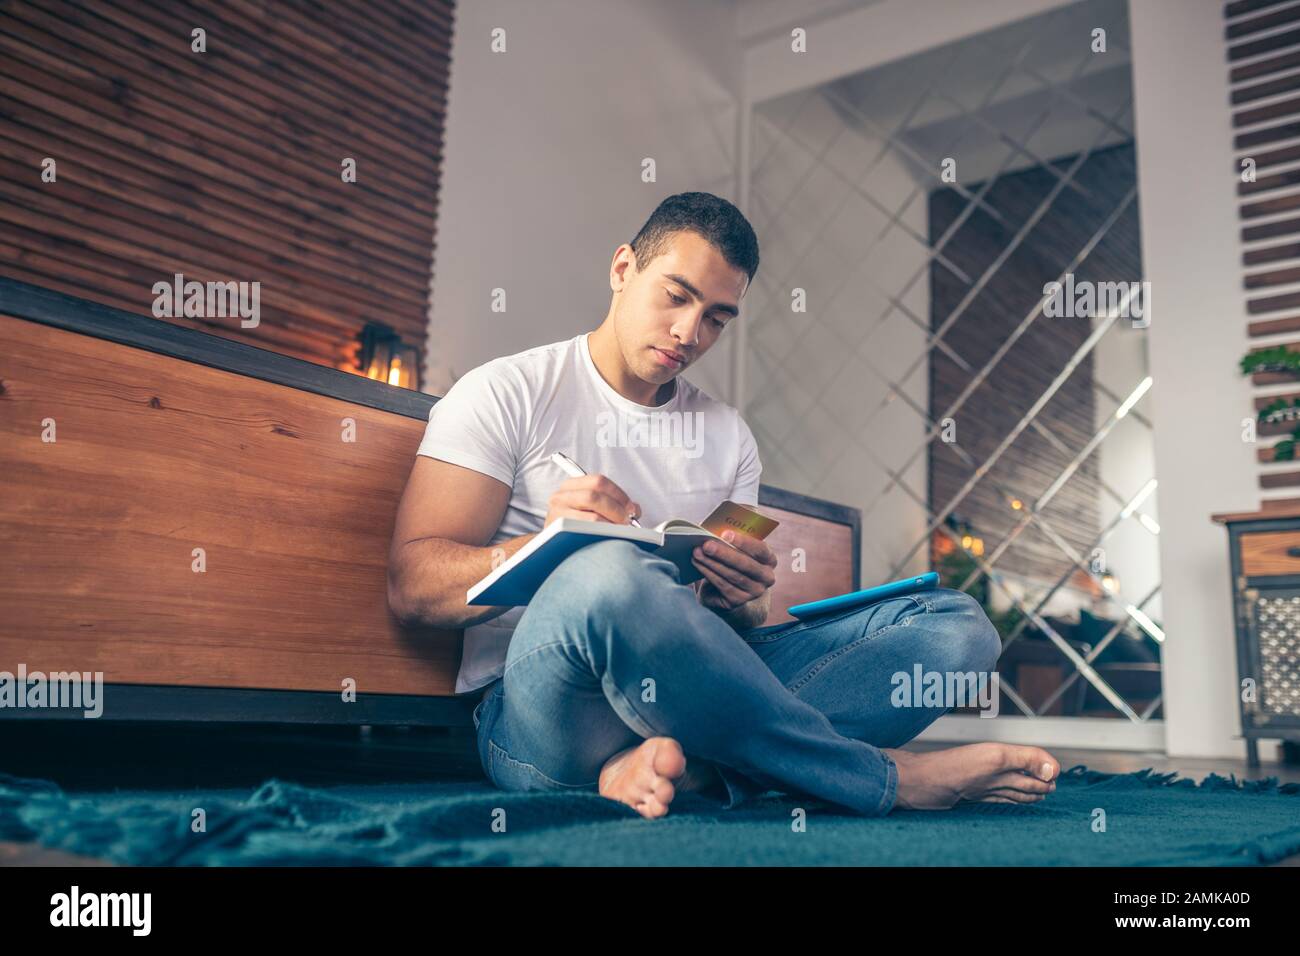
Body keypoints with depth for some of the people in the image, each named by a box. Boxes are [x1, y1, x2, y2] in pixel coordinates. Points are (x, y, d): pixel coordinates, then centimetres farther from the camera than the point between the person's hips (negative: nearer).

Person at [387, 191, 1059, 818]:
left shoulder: (728, 436, 18)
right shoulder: (507, 394, 4)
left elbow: (735, 624, 15)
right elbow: (411, 586, -5)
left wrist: (742, 601, -10)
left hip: (689, 687, 5)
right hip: (538, 718, -4)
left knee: (955, 624, -8)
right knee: (607, 573, -39)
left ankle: (697, 766, -31)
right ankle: (893, 778, -22)